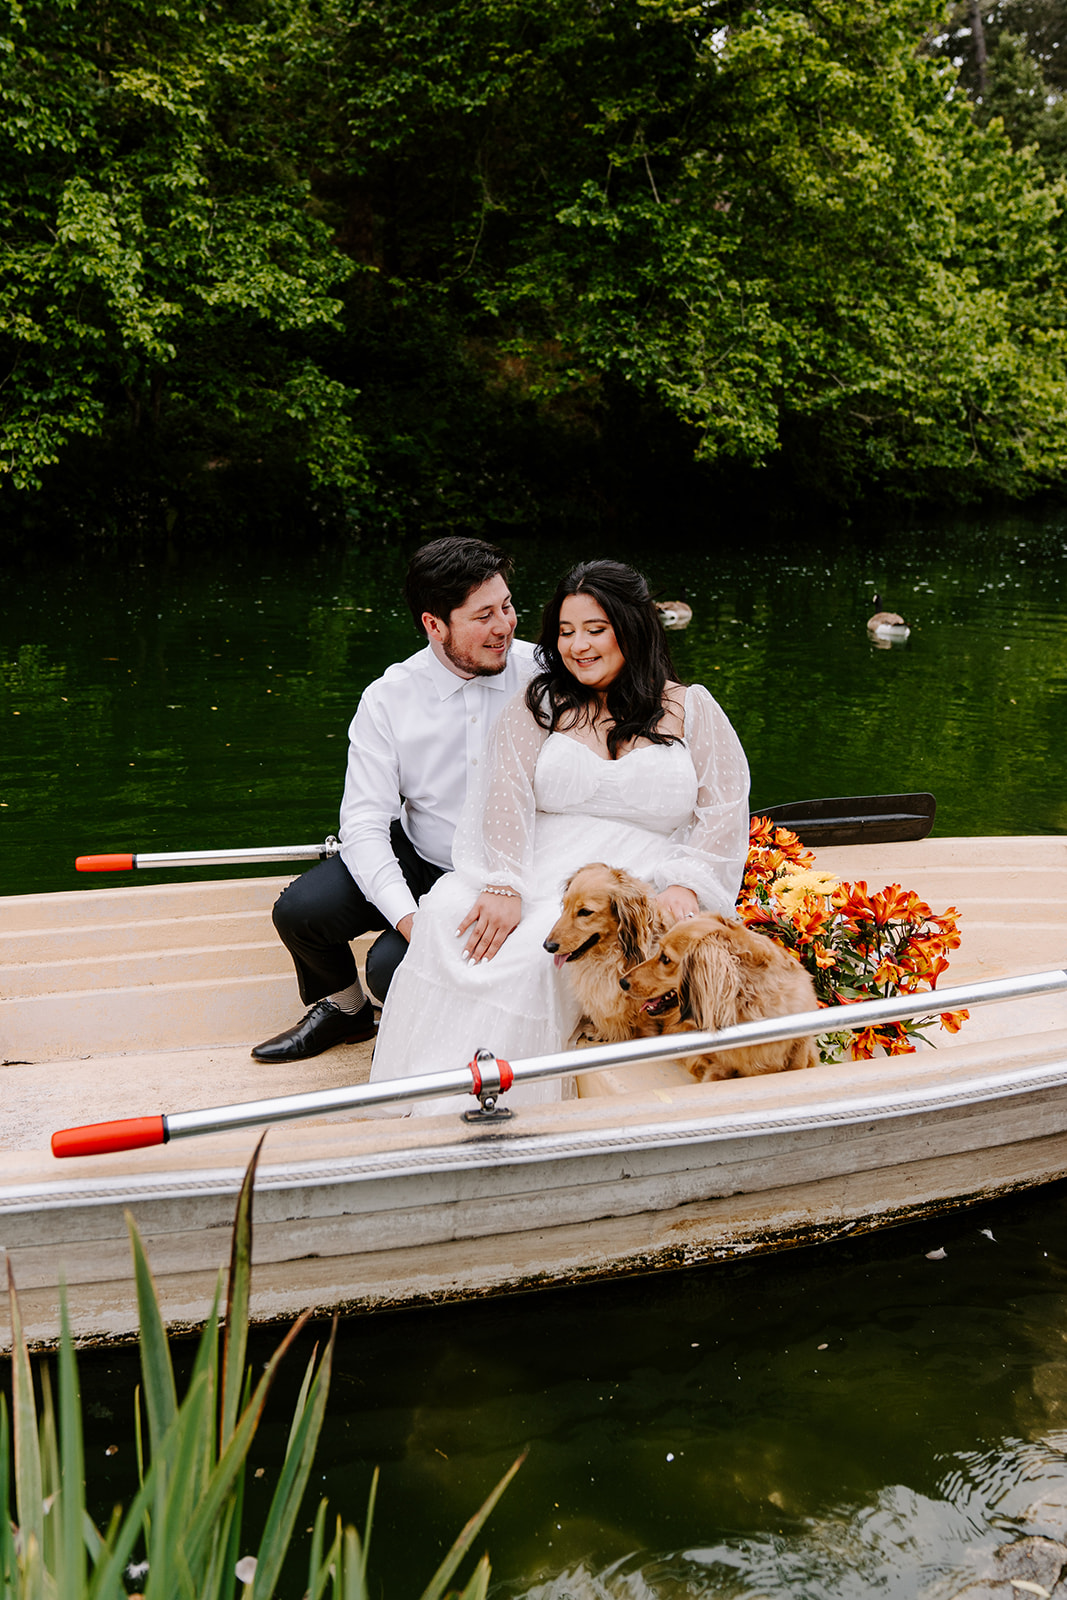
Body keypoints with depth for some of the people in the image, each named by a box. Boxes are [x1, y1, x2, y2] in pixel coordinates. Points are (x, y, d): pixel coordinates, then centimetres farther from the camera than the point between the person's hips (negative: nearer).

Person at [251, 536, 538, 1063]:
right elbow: (364, 821, -13)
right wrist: (406, 915, -28)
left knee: (394, 966, -23)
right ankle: (345, 1011, 18)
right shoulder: (388, 700, -10)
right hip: (414, 858, 3)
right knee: (299, 910, -14)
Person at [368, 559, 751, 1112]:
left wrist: (683, 883, -11)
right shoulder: (541, 702, 12)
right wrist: (503, 886, -17)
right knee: (446, 913, -27)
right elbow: (508, 790, -2)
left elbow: (724, 811, 6)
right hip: (534, 875, 3)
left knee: (535, 948, -33)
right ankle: (423, 1094, -23)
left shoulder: (692, 710, 10)